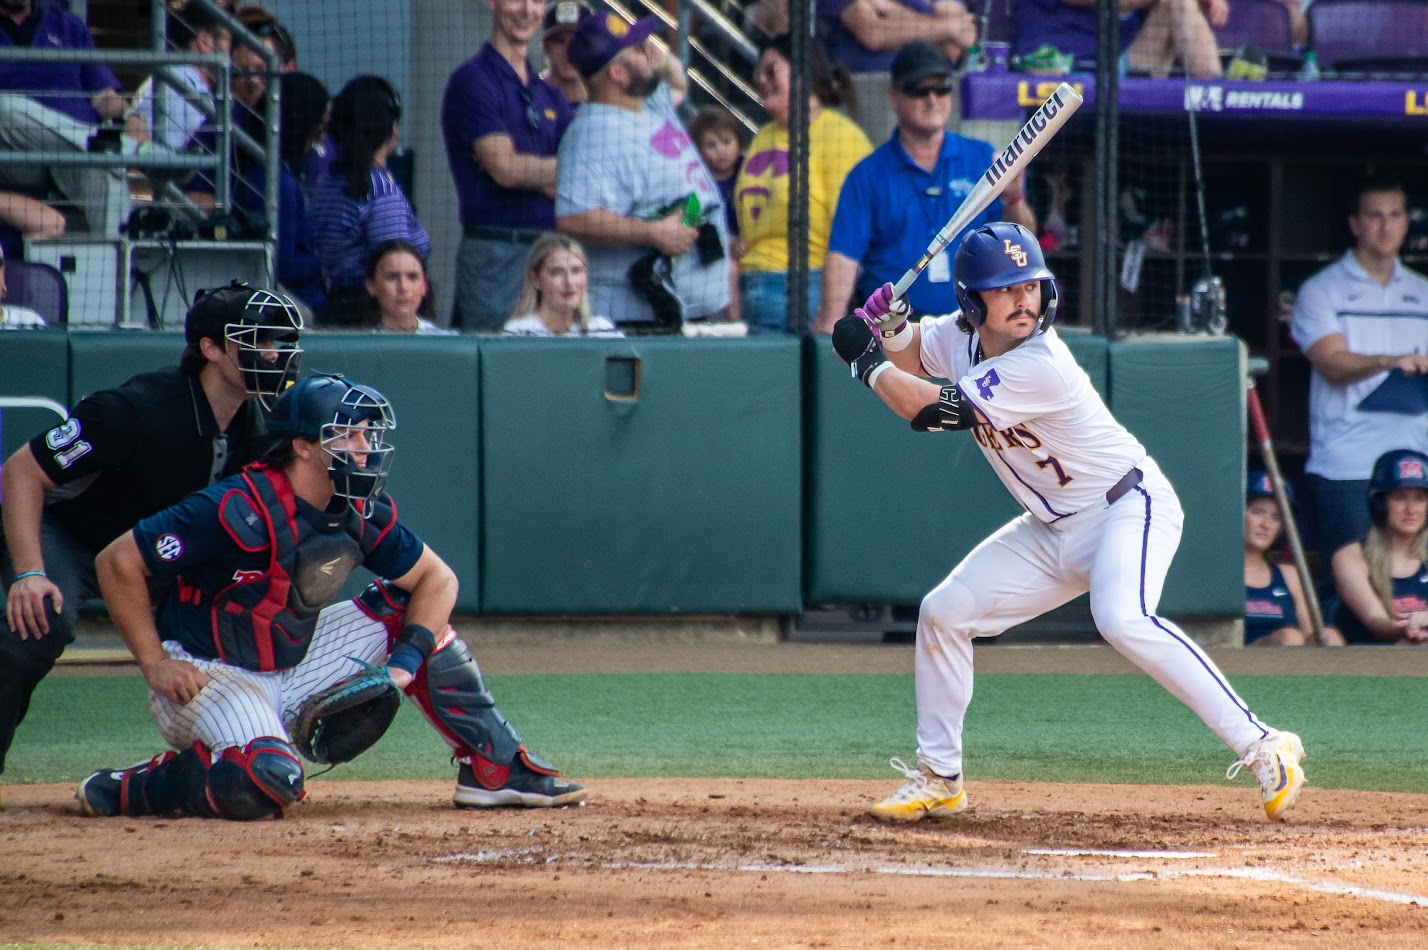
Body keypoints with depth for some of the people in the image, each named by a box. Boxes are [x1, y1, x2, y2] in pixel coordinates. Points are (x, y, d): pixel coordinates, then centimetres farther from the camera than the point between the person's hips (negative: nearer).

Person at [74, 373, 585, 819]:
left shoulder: (362, 512, -3)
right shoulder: (241, 510, -25)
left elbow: (437, 578, 9)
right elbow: (117, 562, -22)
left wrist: (406, 660, -9)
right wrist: (156, 667, -21)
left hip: (293, 666, 8)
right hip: (208, 674, -8)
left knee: (409, 611, 3)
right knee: (269, 781, -36)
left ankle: (496, 768, 9)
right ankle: (125, 789, -14)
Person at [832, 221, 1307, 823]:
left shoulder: (1039, 366, -28)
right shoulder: (964, 335, -3)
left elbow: (927, 408, -25)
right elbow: (911, 357, 17)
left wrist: (865, 360, -9)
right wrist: (892, 328, -7)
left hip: (1128, 507, -9)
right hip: (1054, 529, 9)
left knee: (1122, 618, -35)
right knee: (943, 612, 6)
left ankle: (1260, 747, -33)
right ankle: (938, 778, 20)